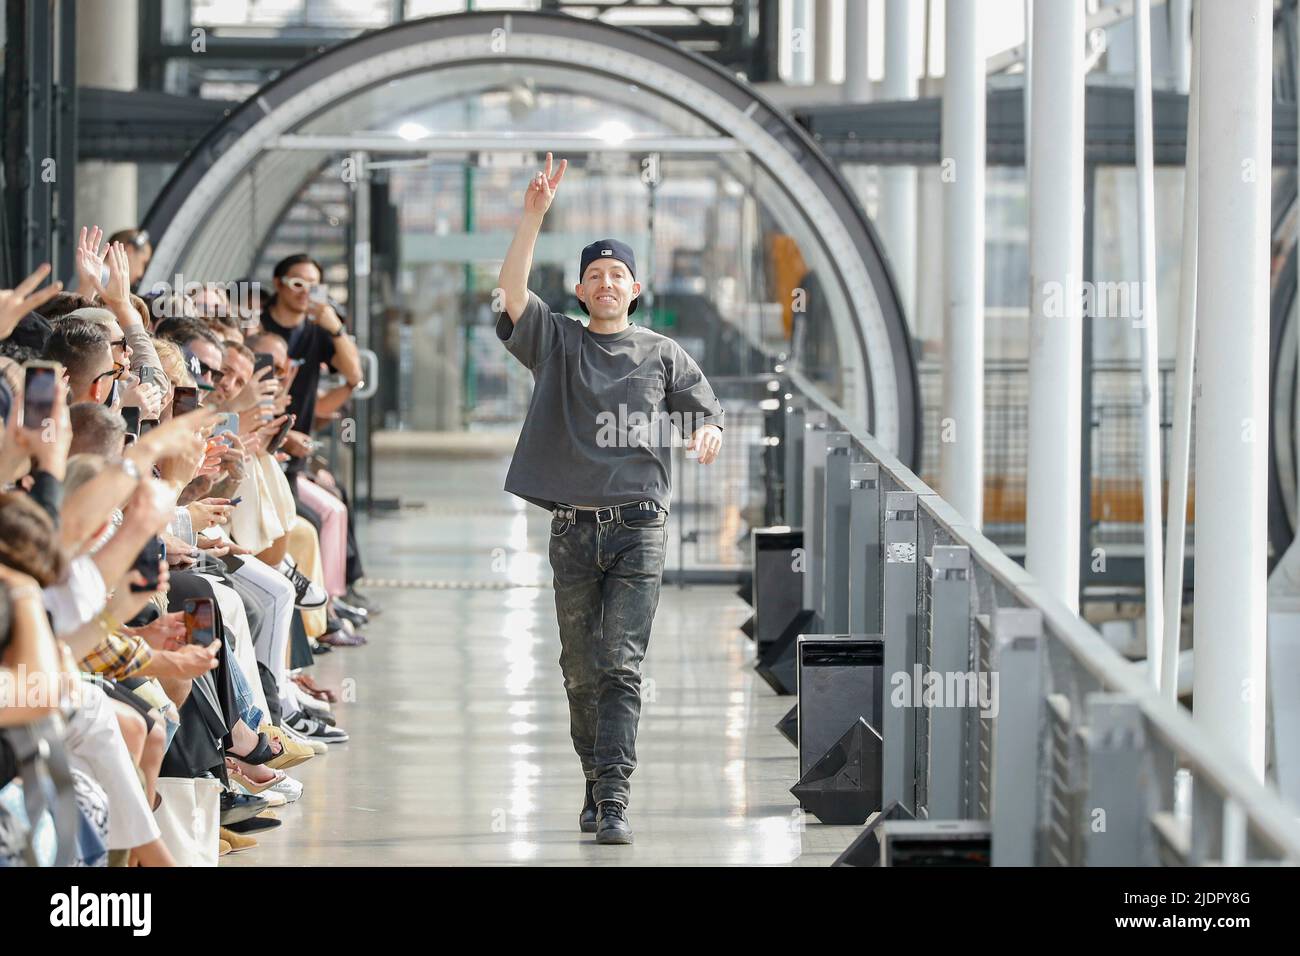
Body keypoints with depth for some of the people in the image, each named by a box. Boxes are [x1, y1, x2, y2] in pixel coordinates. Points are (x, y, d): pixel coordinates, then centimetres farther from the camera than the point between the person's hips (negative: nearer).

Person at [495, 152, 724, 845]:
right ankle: (596, 787, 19)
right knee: (580, 672, 6)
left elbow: (706, 413, 12)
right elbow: (511, 290, -3)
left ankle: (613, 799, -18)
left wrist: (709, 433, -13)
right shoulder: (556, 342, 11)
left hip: (639, 527, -2)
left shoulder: (661, 354, 11)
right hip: (573, 529, 2)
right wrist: (535, 214, -12)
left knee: (621, 667, -11)